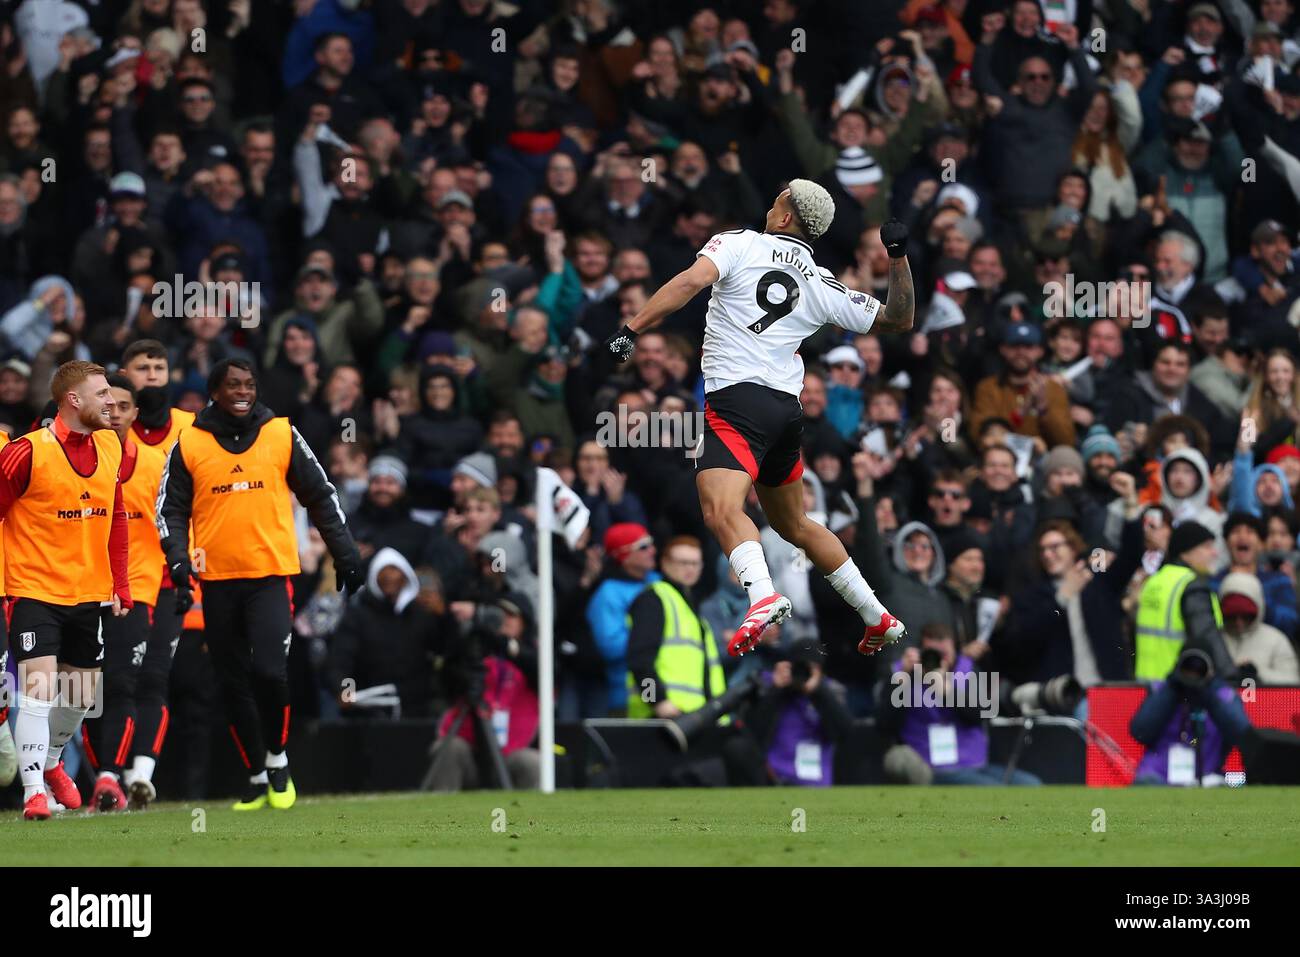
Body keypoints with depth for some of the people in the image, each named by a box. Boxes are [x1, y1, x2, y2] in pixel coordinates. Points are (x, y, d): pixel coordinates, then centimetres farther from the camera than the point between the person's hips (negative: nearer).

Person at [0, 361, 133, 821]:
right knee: (39, 690, -15)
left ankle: (51, 762, 41)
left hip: (90, 593, 6)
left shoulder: (110, 447, 5)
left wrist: (120, 585, 11)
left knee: (81, 696, 15)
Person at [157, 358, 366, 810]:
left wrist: (345, 553, 5)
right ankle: (256, 777, 20)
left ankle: (277, 759, 4)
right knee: (234, 683, 7)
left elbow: (320, 496, 9)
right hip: (218, 579, 2)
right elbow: (171, 509, 6)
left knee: (269, 670, -18)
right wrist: (178, 563, -9)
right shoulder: (189, 444, 3)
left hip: (272, 574, -2)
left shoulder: (281, 435, 3)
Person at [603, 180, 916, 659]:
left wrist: (632, 329, -16)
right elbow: (900, 319, 21)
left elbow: (692, 281, -15)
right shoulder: (823, 286, 16)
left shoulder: (739, 243, 3)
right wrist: (898, 256, 23)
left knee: (721, 510, -25)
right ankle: (878, 618, 29)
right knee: (794, 525, 25)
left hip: (738, 400, -7)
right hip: (787, 406, 7)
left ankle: (763, 597, -51)